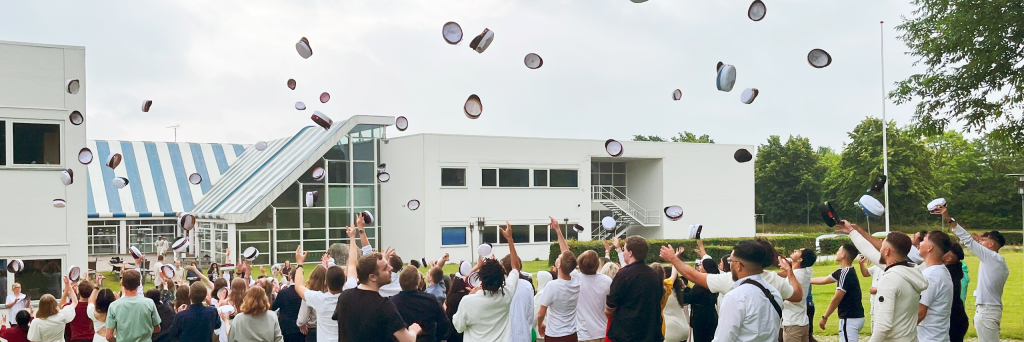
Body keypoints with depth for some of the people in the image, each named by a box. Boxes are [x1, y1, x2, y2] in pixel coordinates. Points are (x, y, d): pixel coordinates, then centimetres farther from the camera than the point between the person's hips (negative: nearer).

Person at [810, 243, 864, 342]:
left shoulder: (846, 272, -17)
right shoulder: (842, 271, 11)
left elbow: (837, 298, -18)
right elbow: (823, 280, 25)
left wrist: (825, 317, -11)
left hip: (850, 318, -10)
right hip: (856, 316, 10)